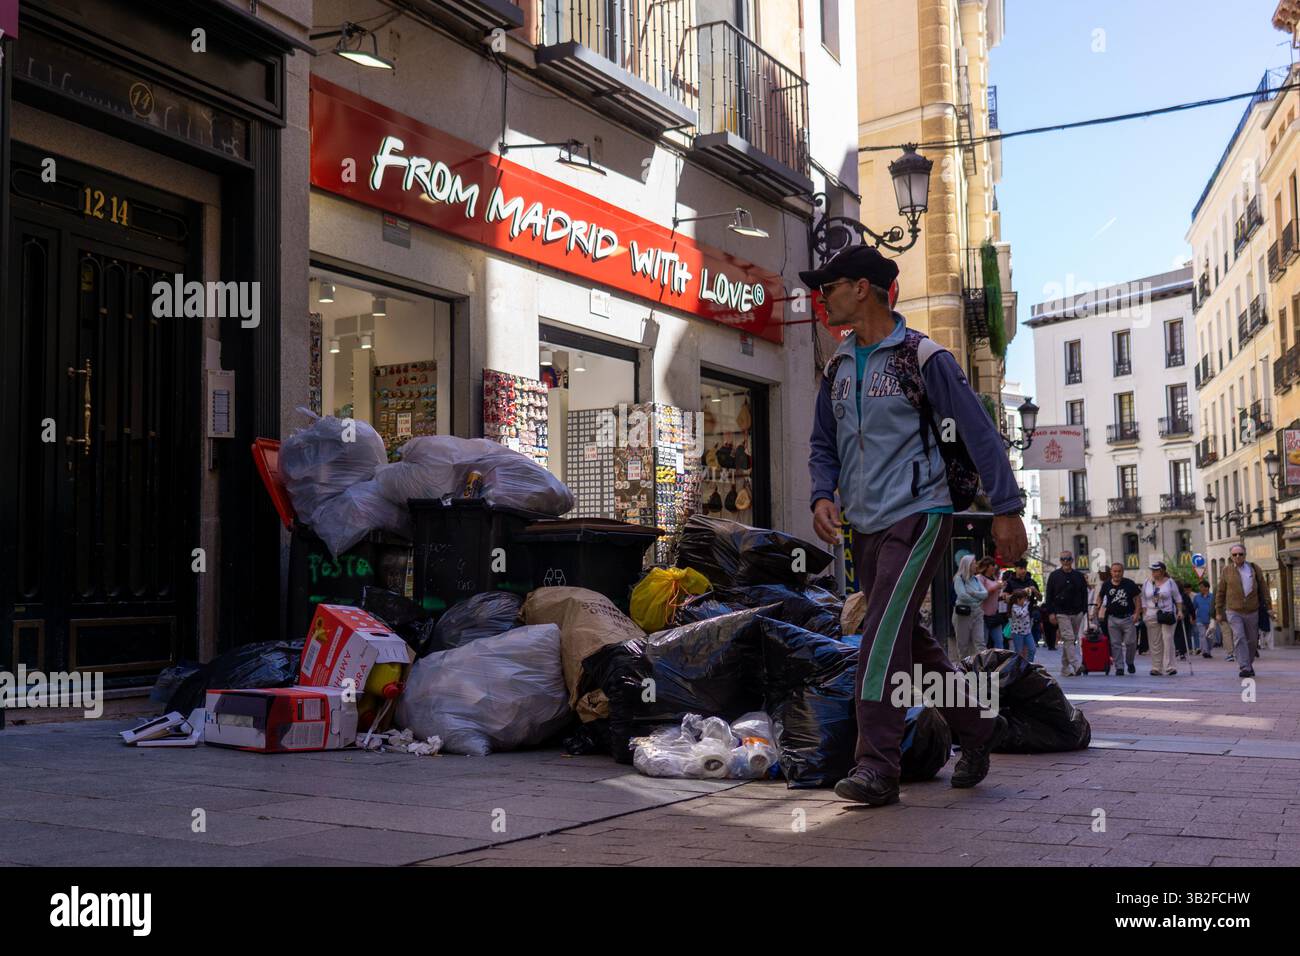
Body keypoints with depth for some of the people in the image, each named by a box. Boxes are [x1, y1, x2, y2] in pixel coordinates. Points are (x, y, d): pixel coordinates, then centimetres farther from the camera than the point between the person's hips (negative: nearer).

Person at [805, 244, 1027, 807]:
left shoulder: (922, 357, -7)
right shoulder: (837, 368, 13)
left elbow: (978, 432, -7)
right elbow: (823, 444, 20)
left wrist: (1006, 508, -10)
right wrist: (823, 496, 1)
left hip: (917, 515, -7)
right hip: (865, 526, 8)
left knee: (884, 636, -15)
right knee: (908, 639, 13)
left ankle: (877, 766, -12)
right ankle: (977, 728, 30)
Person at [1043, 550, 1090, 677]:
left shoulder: (1079, 576, 10)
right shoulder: (1054, 576, 2)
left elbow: (1084, 595, 13)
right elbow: (1049, 595, 2)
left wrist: (1084, 612, 5)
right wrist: (1051, 612, -7)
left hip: (1077, 613, 4)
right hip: (1061, 613, -4)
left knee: (1072, 640, 8)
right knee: (1068, 638, -16)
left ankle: (1065, 669, 16)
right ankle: (1077, 665, -24)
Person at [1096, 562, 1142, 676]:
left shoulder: (1129, 584, -3)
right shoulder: (1106, 584, 3)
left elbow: (1137, 598, 2)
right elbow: (1100, 596, 17)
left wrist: (1137, 613, -7)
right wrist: (1098, 609, 5)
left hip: (1128, 618, -2)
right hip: (1112, 618, 2)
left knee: (1130, 642, -1)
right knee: (1115, 644, 1)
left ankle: (1130, 663, 23)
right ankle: (1119, 667, 7)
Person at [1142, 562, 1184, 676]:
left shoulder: (1170, 582, 2)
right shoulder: (1147, 583, 8)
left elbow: (1178, 597, 7)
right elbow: (1144, 600, 12)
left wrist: (1180, 611, -1)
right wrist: (1144, 614, 6)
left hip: (1167, 614, -3)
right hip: (1152, 616, 3)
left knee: (1168, 640, -10)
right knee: (1155, 643, 3)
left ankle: (1168, 667, -10)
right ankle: (1156, 668, 7)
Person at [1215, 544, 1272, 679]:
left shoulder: (1254, 569, 7)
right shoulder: (1226, 571, 4)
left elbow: (1263, 589, 9)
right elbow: (1220, 593, 8)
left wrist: (1268, 607, 4)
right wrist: (1218, 612, 7)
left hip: (1252, 611, 2)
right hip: (1234, 612, -2)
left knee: (1252, 640, 8)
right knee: (1239, 638, -15)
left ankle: (1249, 665, 26)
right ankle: (1244, 668, -17)